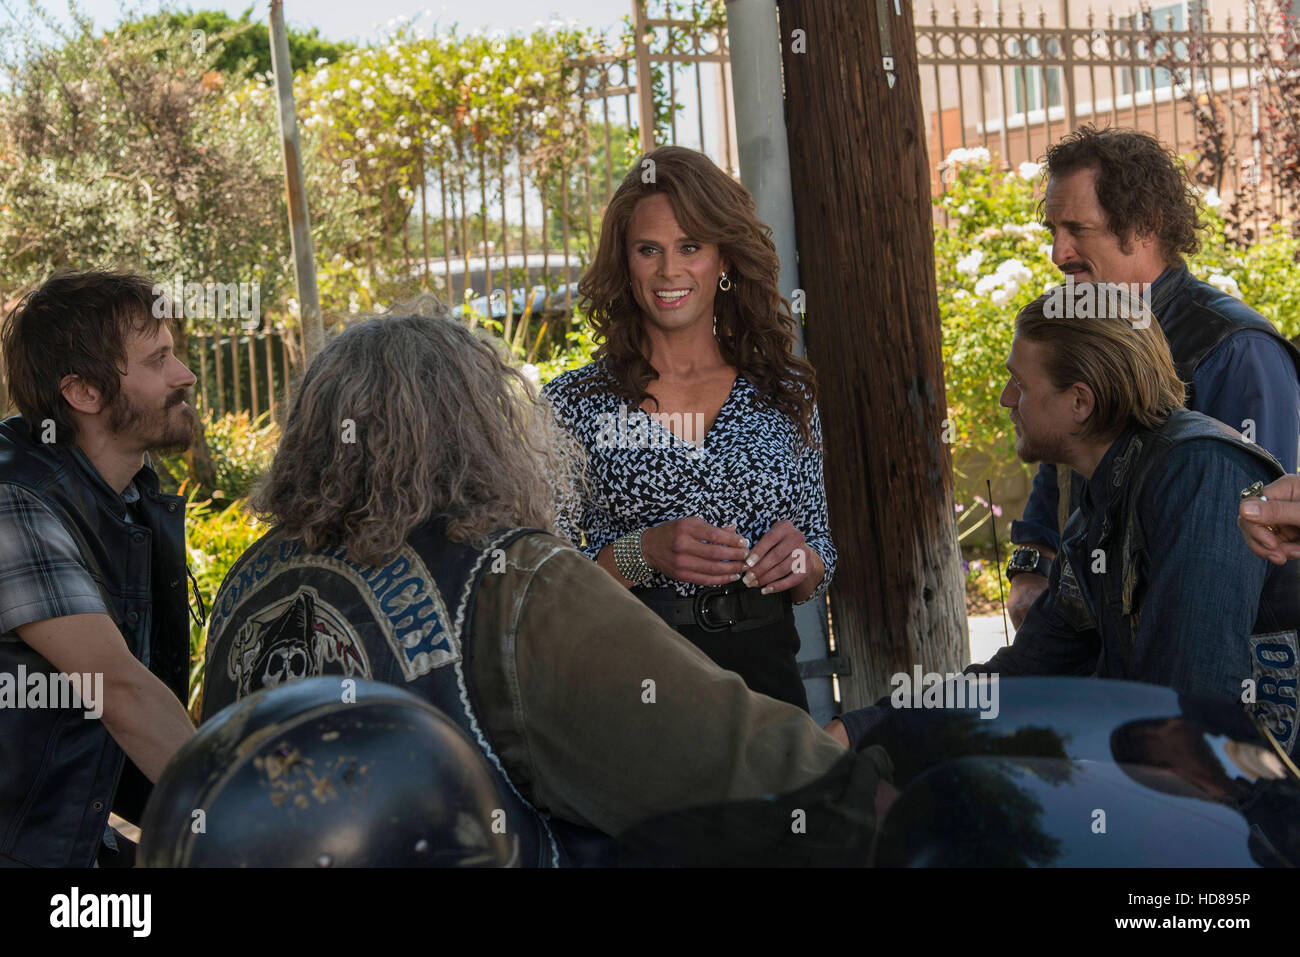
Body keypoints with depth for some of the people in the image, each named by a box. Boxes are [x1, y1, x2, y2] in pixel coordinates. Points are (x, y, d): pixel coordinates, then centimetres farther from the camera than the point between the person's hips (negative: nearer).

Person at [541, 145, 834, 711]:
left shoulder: (785, 394, 7)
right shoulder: (575, 402, -1)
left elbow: (821, 562, 14)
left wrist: (800, 561, -8)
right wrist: (642, 554, -17)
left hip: (764, 676, 2)